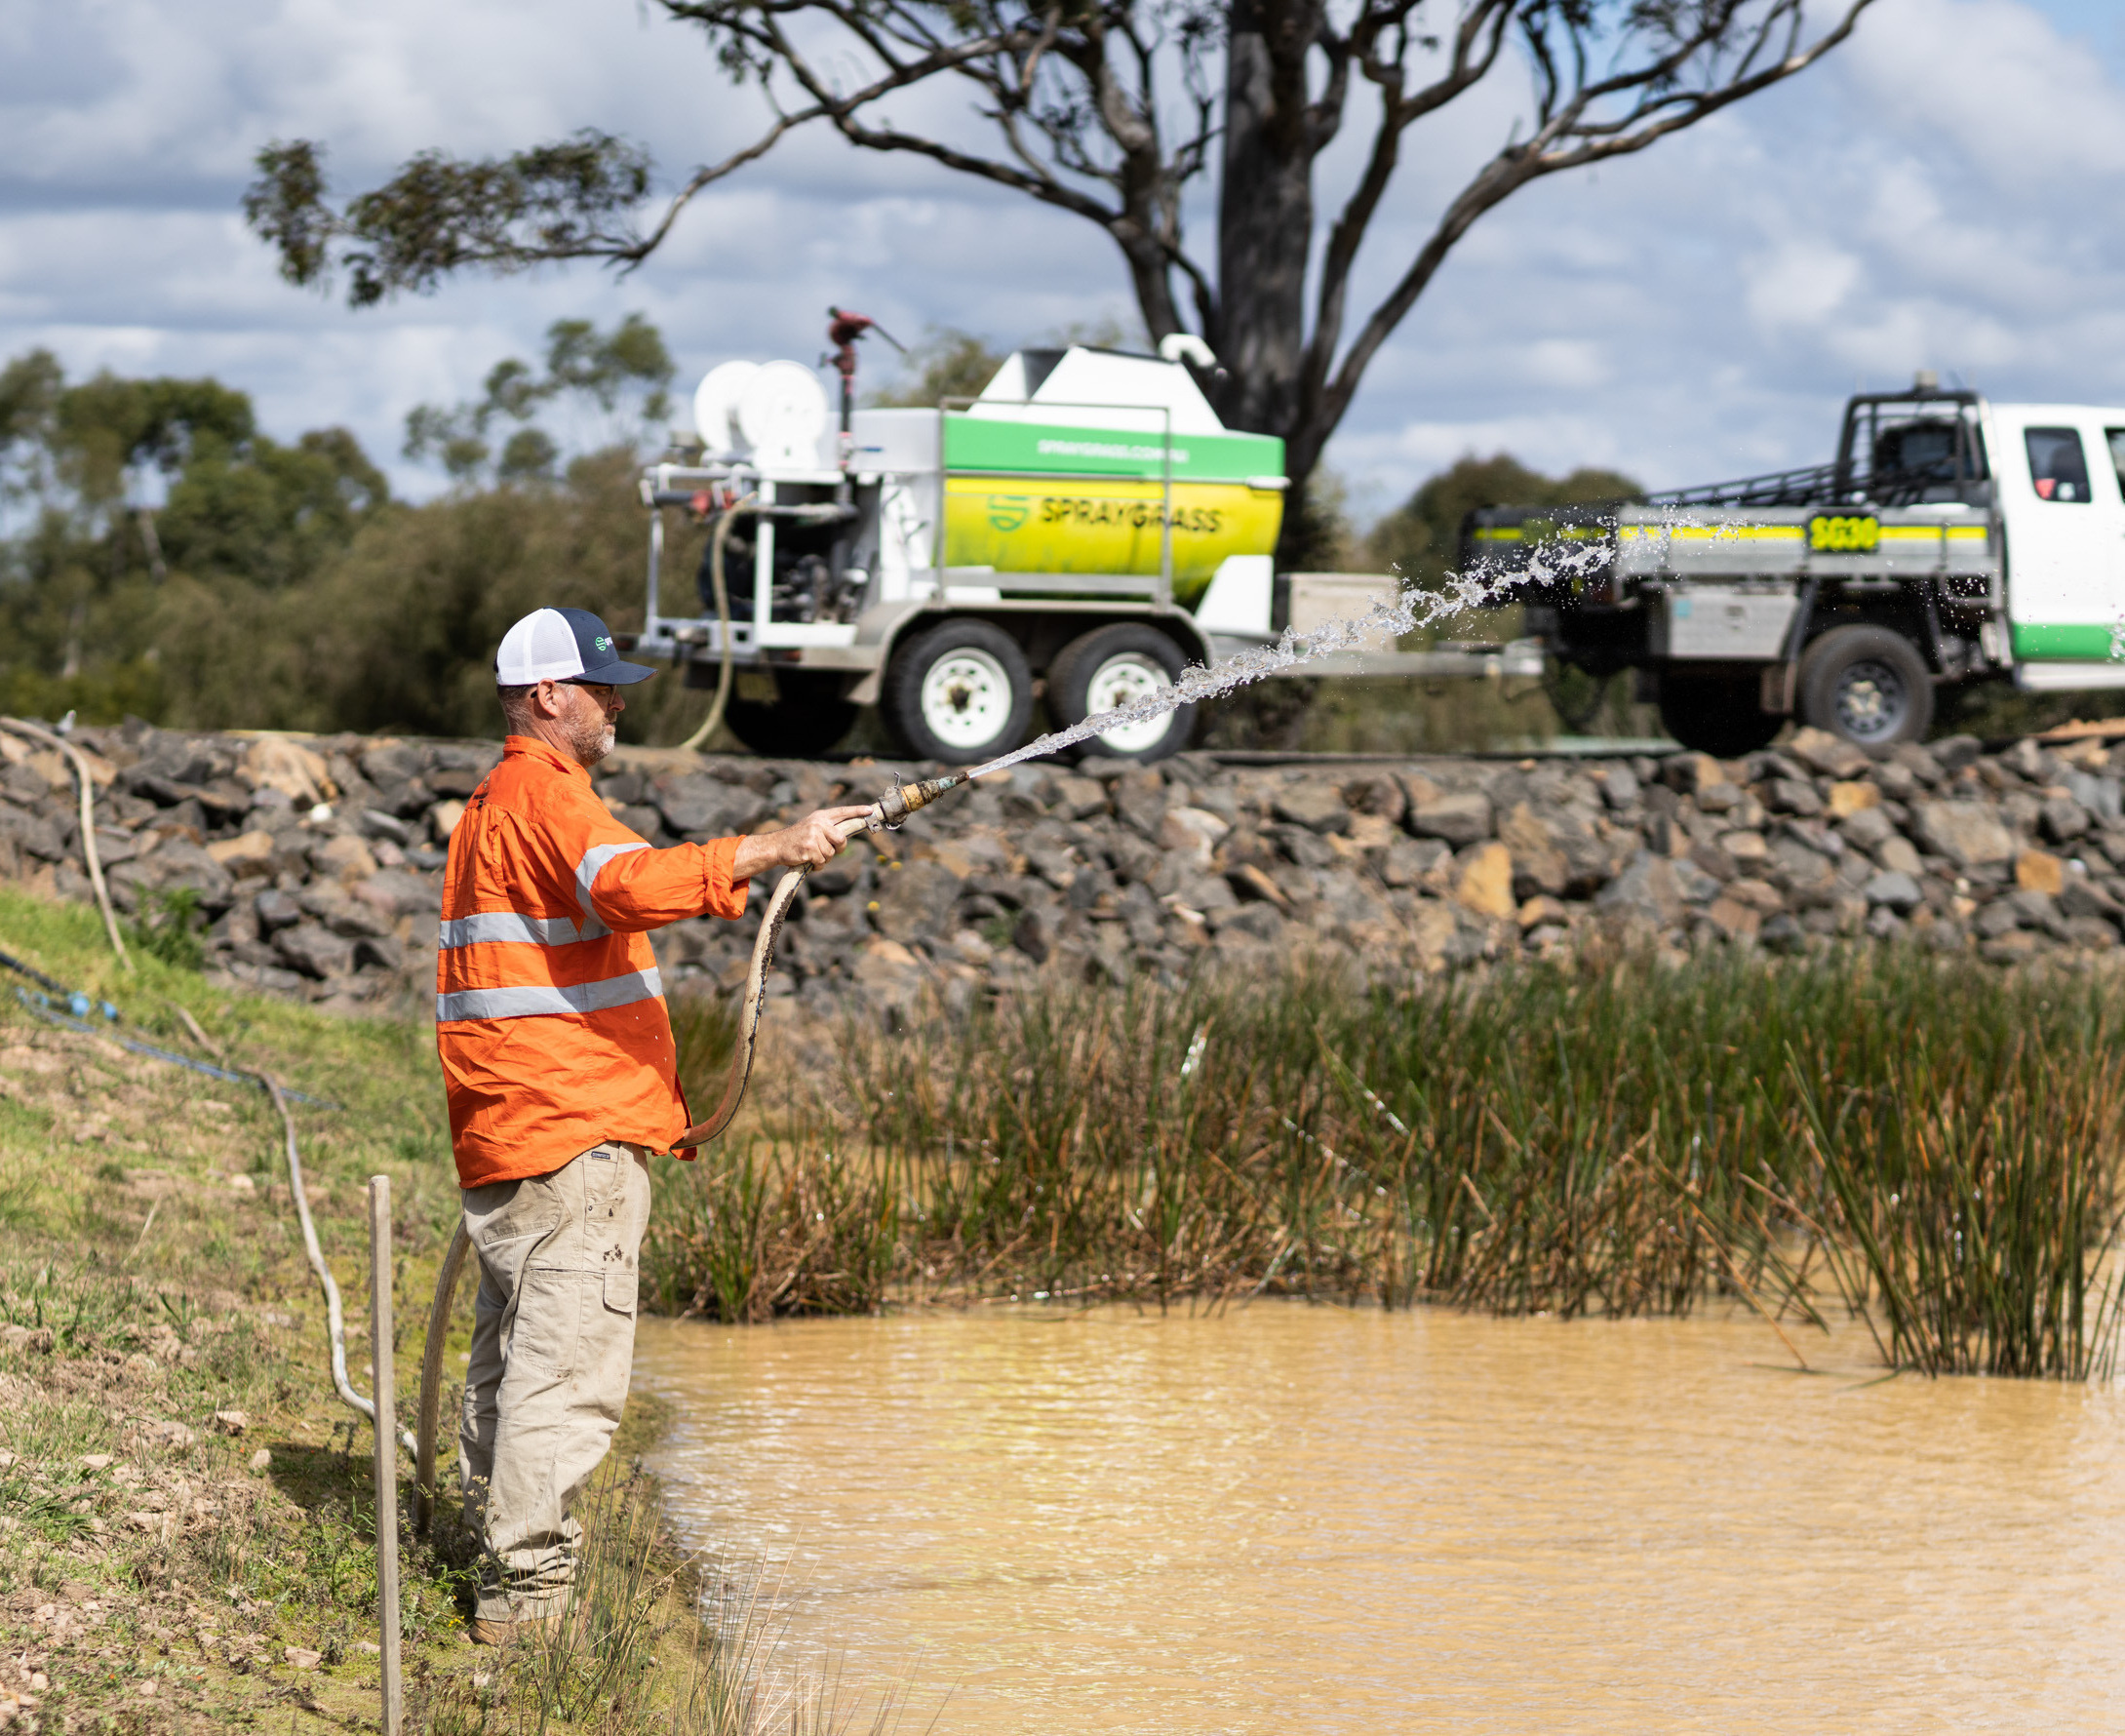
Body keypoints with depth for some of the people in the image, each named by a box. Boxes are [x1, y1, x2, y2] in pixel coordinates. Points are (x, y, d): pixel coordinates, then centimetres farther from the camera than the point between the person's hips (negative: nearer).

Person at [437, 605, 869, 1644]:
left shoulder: (490, 807, 23)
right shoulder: (547, 796, -12)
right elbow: (628, 884, -32)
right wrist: (770, 851, -37)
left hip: (502, 1138, 11)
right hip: (572, 1138, -11)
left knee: (510, 1359, 14)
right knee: (567, 1364, -13)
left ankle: (501, 1570, 20)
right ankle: (526, 1584, -16)